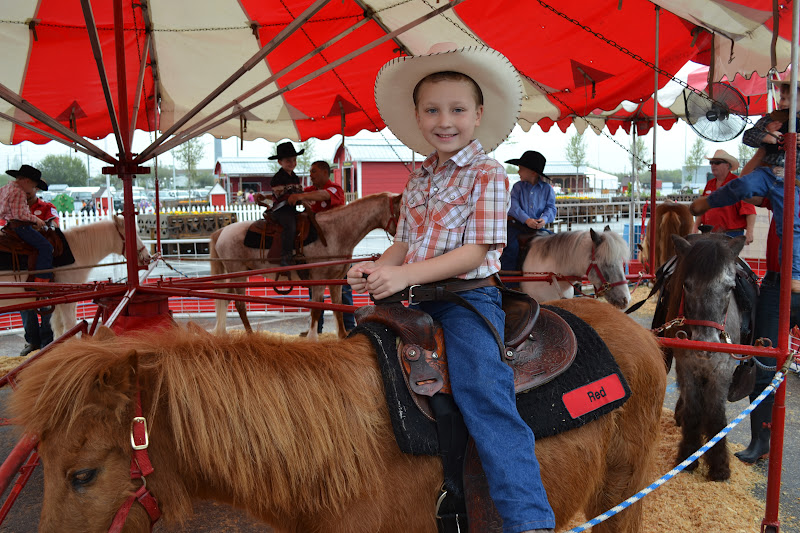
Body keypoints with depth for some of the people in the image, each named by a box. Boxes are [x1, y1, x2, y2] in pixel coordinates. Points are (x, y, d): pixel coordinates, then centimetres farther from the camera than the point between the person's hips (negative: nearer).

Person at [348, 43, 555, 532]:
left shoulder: (488, 174, -6)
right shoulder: (418, 181, 15)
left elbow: (476, 252, -14)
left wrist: (407, 275, -22)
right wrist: (377, 268, -4)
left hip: (468, 296, -7)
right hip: (416, 297, 8)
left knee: (485, 395, -23)